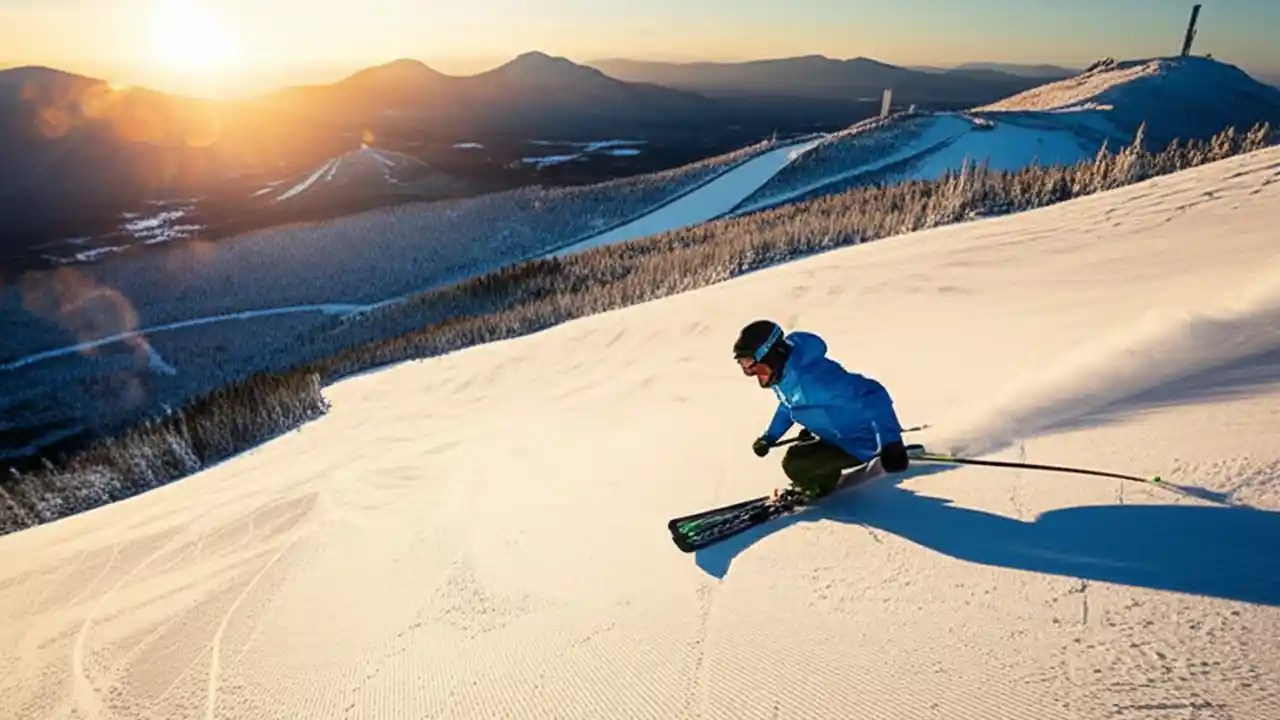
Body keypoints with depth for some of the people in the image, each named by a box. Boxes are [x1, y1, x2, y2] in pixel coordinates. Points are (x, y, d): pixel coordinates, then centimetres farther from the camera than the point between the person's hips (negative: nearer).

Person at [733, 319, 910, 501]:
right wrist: (769, 437, 13)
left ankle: (819, 486, 16)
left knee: (795, 466, -13)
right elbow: (789, 404, 15)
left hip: (863, 438, -9)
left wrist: (891, 444, -37)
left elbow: (873, 398, -36)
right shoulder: (781, 372, -8)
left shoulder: (809, 375, -38)